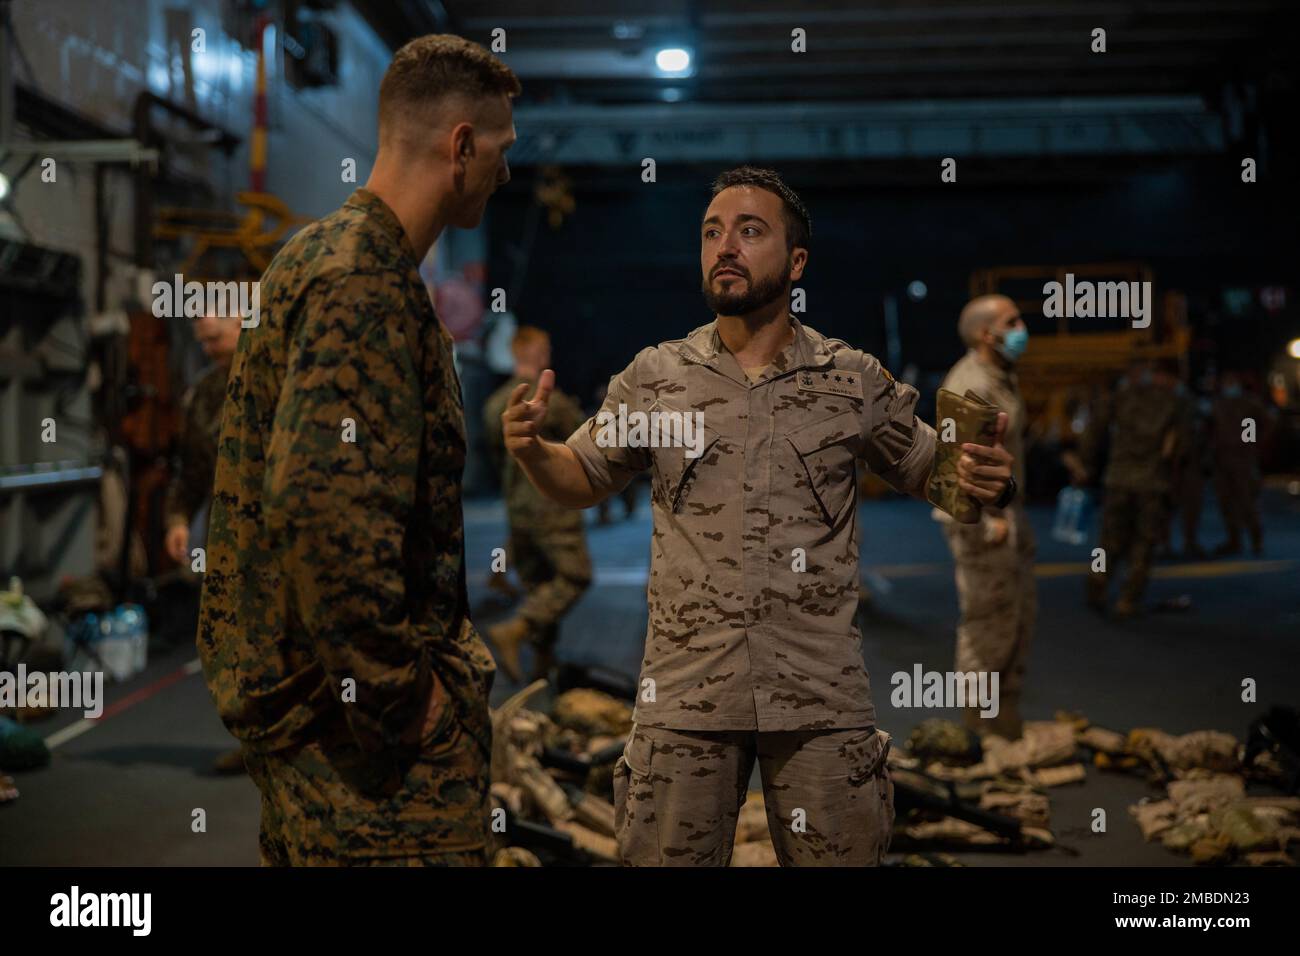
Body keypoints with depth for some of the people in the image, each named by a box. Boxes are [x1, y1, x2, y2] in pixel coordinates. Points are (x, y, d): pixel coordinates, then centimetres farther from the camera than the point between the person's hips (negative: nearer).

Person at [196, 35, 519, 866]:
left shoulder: (325, 253, 12)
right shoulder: (364, 284, -19)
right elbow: (324, 510, -28)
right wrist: (398, 694, -20)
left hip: (309, 689, 10)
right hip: (356, 703, -10)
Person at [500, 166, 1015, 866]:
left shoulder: (854, 382, 2)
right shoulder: (654, 377, 4)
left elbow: (927, 471, 12)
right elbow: (582, 480, 13)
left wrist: (982, 479, -11)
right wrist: (530, 448, -8)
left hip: (822, 699, 0)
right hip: (684, 695, 1)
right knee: (666, 857, 7)